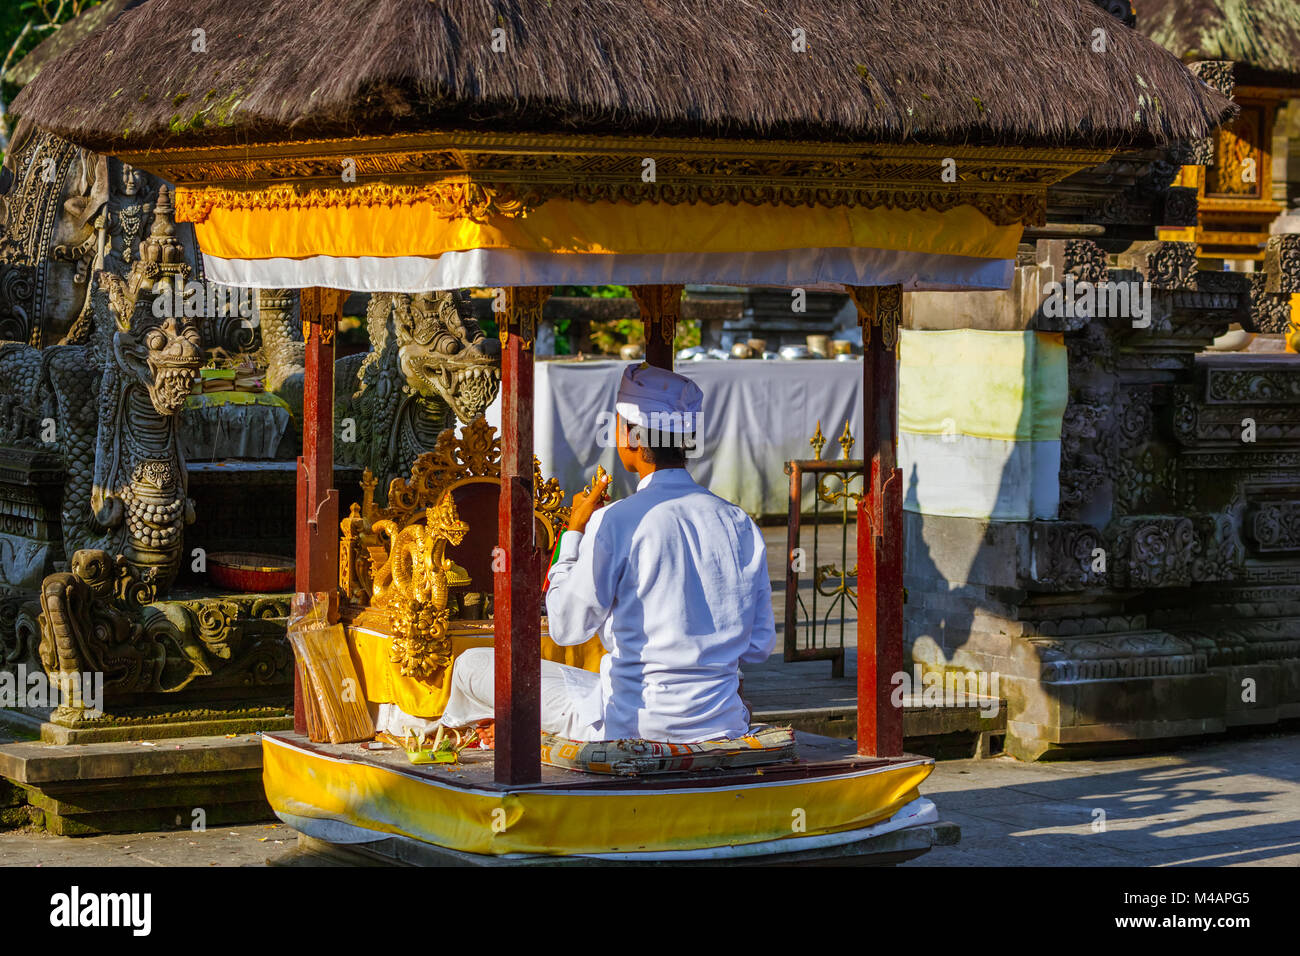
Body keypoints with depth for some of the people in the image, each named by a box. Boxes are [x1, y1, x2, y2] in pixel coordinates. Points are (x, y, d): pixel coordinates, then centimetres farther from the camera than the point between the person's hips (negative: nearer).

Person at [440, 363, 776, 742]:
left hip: (631, 726, -5)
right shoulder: (741, 525, 0)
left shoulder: (615, 523, -15)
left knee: (471, 665, 16)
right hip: (724, 725, 6)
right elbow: (759, 647, 5)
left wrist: (574, 533, 6)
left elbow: (566, 628, -5)